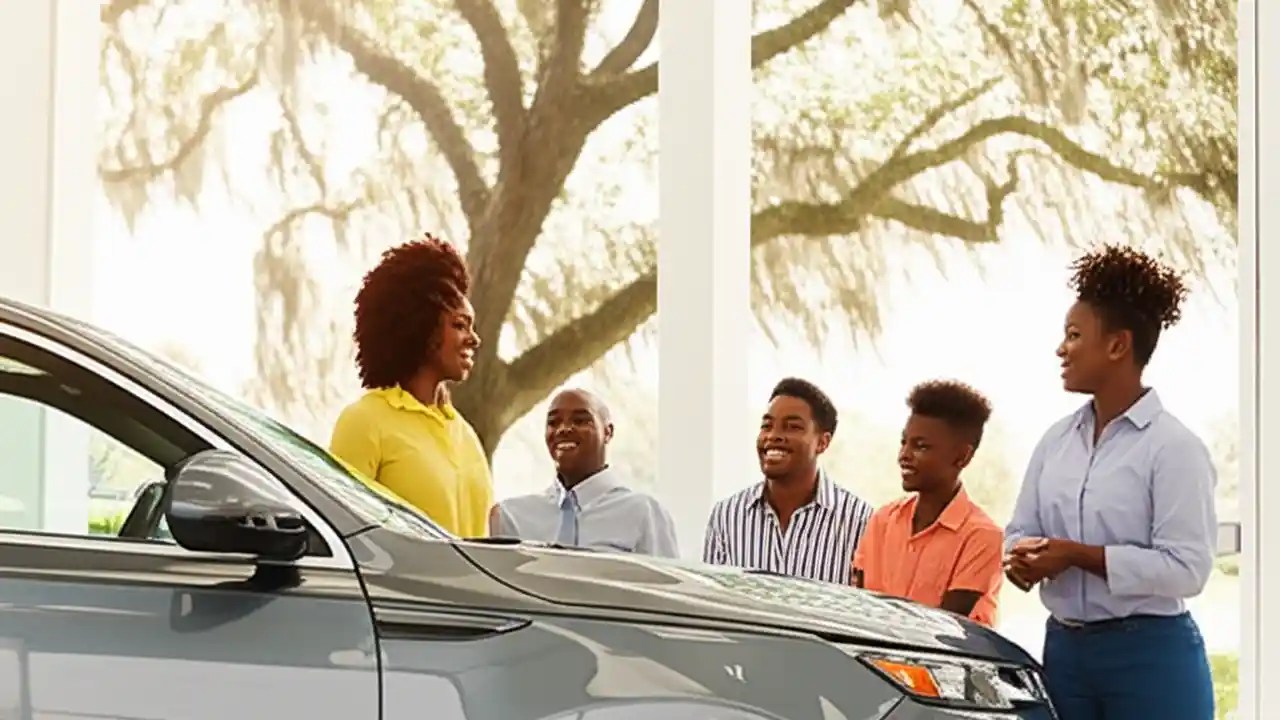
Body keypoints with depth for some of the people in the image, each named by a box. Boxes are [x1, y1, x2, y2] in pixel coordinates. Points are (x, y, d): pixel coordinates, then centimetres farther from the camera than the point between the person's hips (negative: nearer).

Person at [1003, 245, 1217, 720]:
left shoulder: (1173, 447, -10)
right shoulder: (1057, 440, 10)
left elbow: (1186, 568, -17)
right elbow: (1022, 529, 14)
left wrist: (1078, 555, -19)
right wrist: (1024, 556, -11)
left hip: (1149, 654, -6)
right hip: (1065, 648, 6)